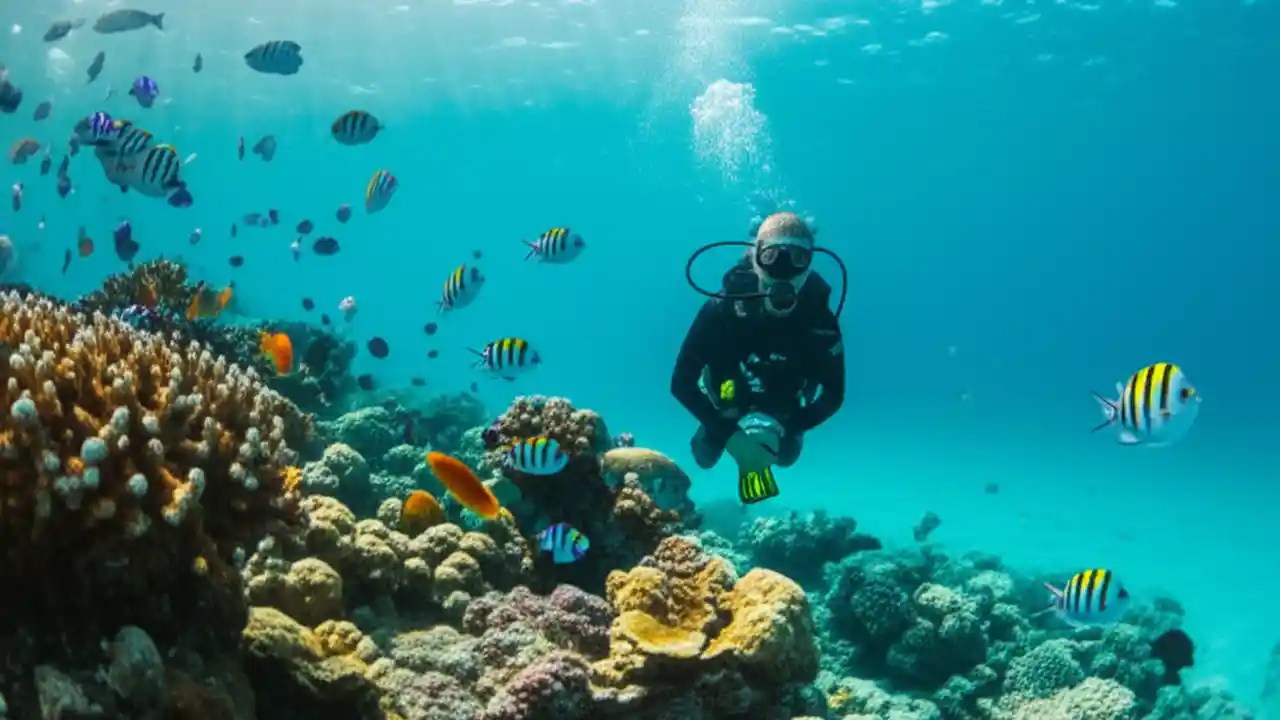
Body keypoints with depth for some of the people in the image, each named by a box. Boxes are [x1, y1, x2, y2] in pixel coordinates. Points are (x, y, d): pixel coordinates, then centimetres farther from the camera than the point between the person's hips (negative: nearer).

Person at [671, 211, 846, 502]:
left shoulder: (820, 320, -36)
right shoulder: (722, 308, -41)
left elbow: (833, 395, -24)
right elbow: (681, 383, -35)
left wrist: (786, 428, -38)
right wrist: (728, 432, -42)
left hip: (780, 409, 1)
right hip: (728, 404, -1)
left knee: (785, 457, 20)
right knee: (706, 459, 13)